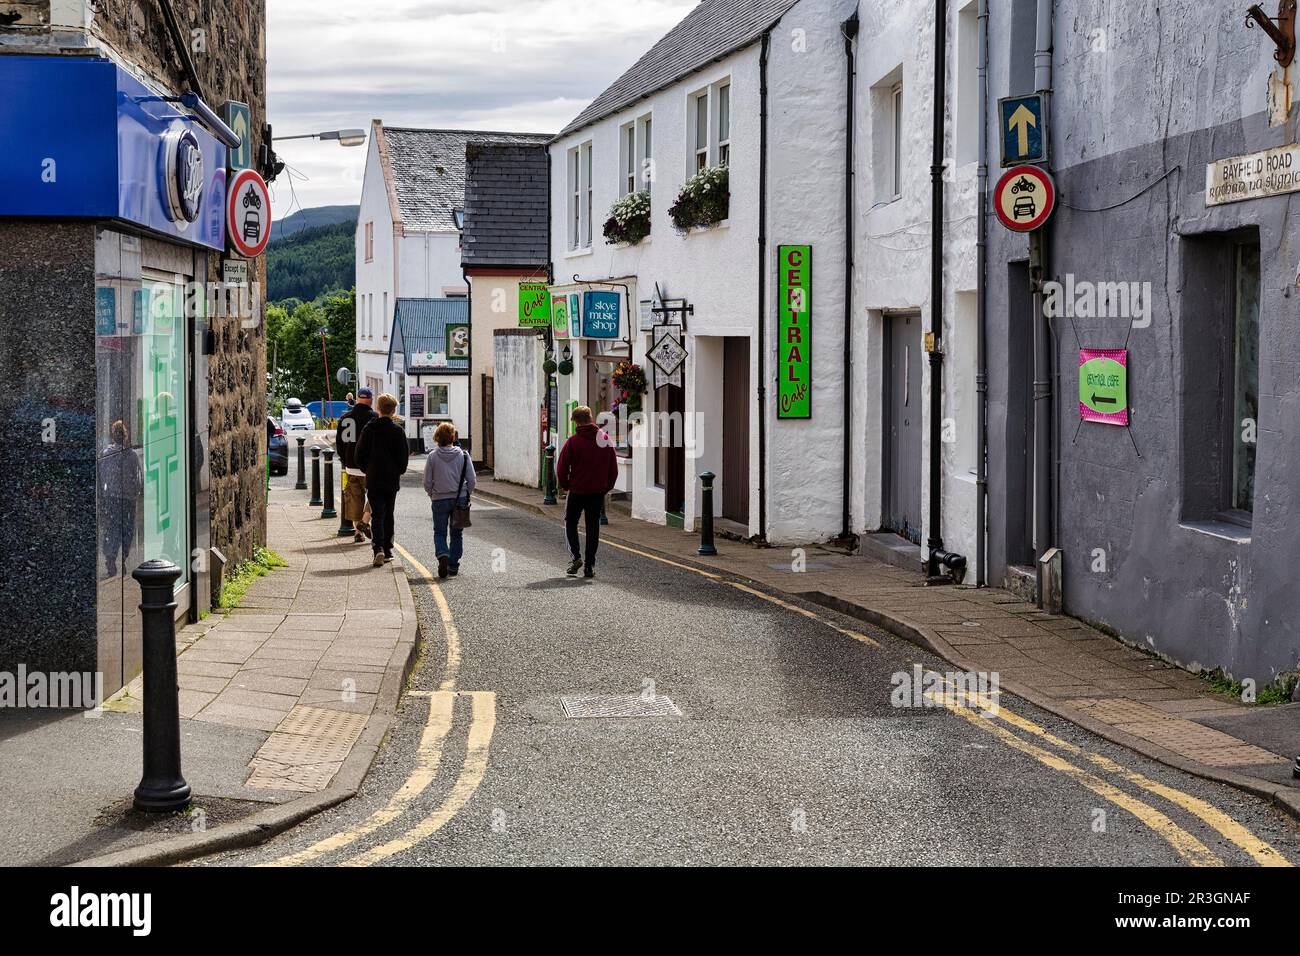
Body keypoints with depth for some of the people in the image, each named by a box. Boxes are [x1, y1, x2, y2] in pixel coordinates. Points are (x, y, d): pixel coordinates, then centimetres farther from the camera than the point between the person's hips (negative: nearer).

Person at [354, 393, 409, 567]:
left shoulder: (368, 429, -2)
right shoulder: (398, 431, -6)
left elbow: (359, 455, 1)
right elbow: (404, 456, -4)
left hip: (373, 480, 0)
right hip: (392, 480, 0)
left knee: (377, 515, -1)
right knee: (388, 515, 13)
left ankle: (378, 548, -20)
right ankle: (387, 551, 16)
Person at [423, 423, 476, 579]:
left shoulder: (432, 456, -7)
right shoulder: (463, 455, -6)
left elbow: (427, 482, -3)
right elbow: (471, 479, -3)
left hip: (440, 500, -1)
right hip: (460, 499, 1)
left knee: (439, 532, 11)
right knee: (457, 534, 14)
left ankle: (443, 555, -16)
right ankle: (453, 566, 14)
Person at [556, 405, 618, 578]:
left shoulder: (573, 442, -11)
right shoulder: (606, 439, 2)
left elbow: (561, 468, -9)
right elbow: (614, 468, 6)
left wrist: (565, 485, 7)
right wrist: (607, 487, 15)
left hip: (577, 491, -3)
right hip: (598, 492, 3)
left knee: (570, 522, 15)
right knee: (593, 527, 9)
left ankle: (576, 556, -2)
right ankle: (589, 566, 8)